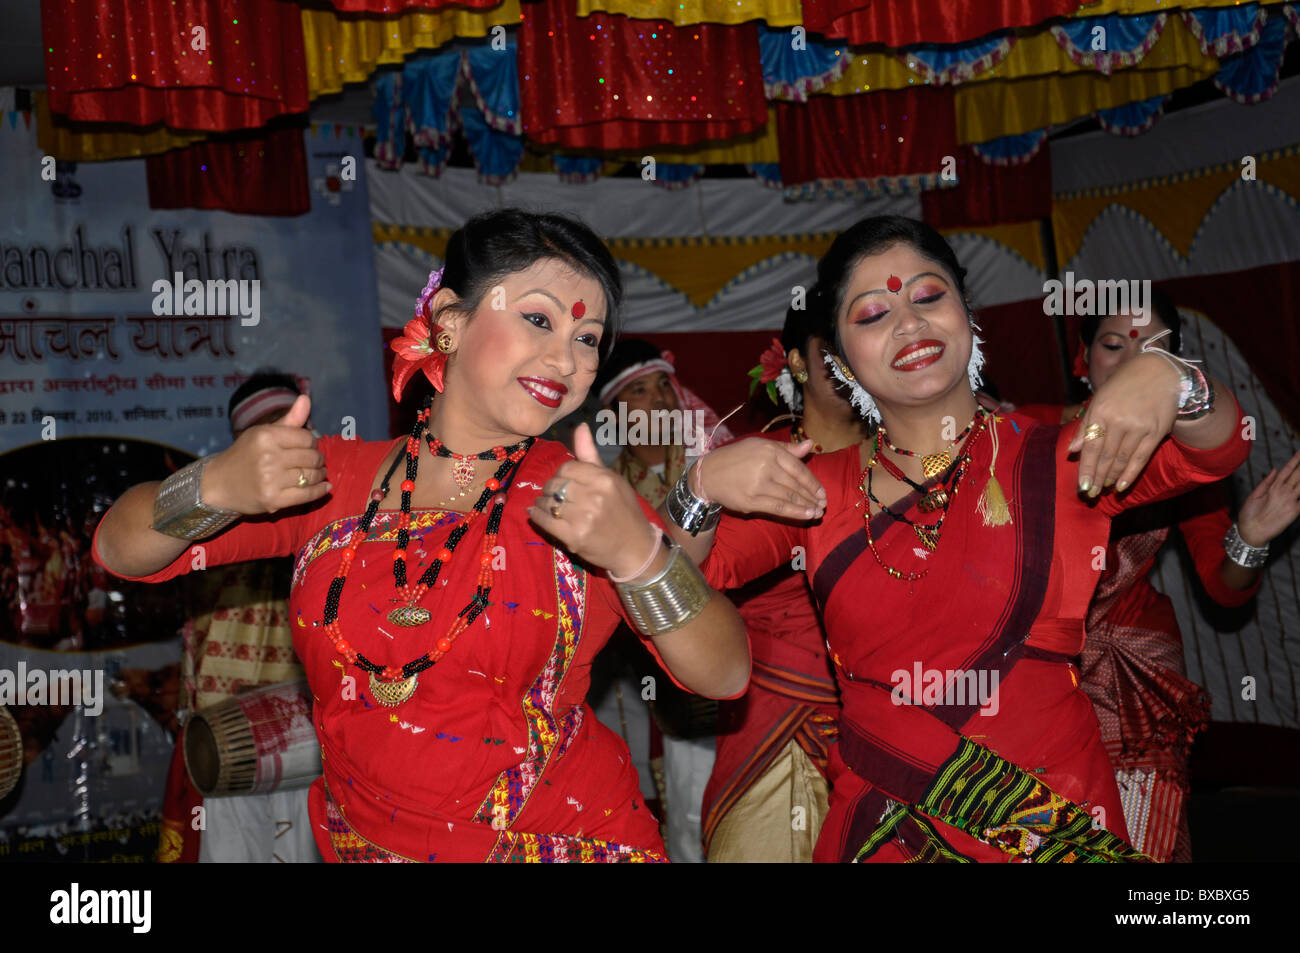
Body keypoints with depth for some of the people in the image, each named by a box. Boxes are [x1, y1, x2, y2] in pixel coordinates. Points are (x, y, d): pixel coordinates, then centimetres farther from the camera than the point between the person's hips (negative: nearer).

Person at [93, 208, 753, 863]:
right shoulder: (332, 478, -3)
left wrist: (636, 553, -32)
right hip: (363, 846, 2)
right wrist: (215, 487, -21)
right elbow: (120, 549, -1)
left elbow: (724, 676, -15)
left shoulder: (586, 500, -9)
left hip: (570, 844, -1)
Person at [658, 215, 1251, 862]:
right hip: (878, 830, 2)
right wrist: (703, 487, -19)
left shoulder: (1062, 465, -2)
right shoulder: (820, 491, 4)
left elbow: (1216, 449, -12)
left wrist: (1164, 377, -32)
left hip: (1054, 826, -1)